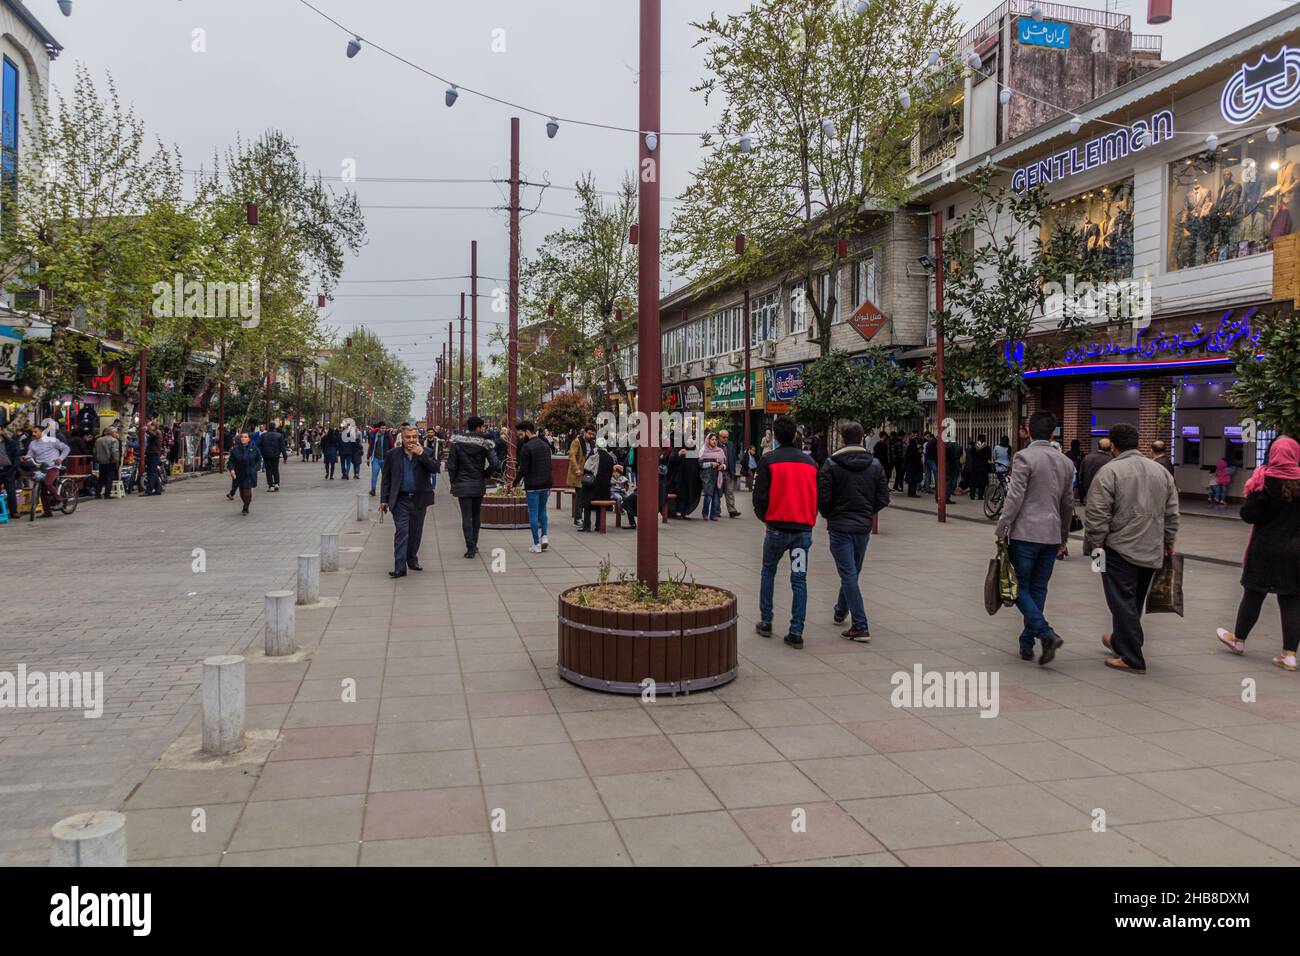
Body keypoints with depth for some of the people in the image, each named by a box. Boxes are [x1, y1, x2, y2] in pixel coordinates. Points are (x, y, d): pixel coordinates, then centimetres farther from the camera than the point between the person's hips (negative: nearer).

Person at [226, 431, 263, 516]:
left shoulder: (254, 449, -3)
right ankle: (246, 507, 31)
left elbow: (259, 460, 7)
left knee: (247, 492, -11)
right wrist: (231, 469, -13)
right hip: (239, 474, 2)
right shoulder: (235, 449, -1)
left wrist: (255, 468, -5)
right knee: (242, 493, 10)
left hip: (250, 474, -2)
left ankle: (245, 508, 6)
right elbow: (230, 461, 3)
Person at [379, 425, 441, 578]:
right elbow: (386, 478, 5)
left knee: (416, 533, 13)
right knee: (401, 532, -9)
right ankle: (400, 567, -12)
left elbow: (436, 469, -12)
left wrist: (421, 454, -19)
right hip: (400, 500, -2)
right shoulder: (392, 454, 2)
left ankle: (412, 560, 30)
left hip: (419, 500, 2)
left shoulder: (427, 453, 2)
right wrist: (384, 499, 2)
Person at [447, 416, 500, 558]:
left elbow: (451, 465, -4)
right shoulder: (484, 443, -7)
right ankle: (474, 545, 25)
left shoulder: (457, 442, -5)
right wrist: (484, 474, 4)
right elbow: (494, 464, -15)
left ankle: (470, 548, -5)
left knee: (466, 517, 0)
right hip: (479, 485, 1)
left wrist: (453, 482, 7)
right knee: (476, 516, 17)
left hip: (462, 485, -1)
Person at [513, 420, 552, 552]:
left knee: (533, 514, 0)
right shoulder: (545, 445, 10)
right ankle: (544, 536, 6)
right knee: (542, 511, 20)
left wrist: (515, 483, -4)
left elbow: (523, 469, -15)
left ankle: (537, 544, 2)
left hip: (532, 486, -7)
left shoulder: (526, 447, -13)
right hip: (545, 485, 7)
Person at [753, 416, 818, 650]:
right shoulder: (810, 461, 8)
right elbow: (817, 495, 10)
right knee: (799, 579, 4)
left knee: (768, 572, 18)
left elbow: (760, 495, -8)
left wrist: (764, 516, 10)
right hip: (804, 528, 2)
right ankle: (796, 633, 1)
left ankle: (766, 622, 21)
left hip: (777, 527, -2)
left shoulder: (768, 460, -5)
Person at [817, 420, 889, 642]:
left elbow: (822, 497, -13)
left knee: (849, 575, -4)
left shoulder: (832, 464, -10)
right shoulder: (875, 464, 2)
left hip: (840, 526, -5)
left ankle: (860, 627, -10)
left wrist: (828, 516, 6)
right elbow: (883, 498, 1)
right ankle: (841, 610, 42)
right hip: (864, 527, 5)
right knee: (853, 572, 22)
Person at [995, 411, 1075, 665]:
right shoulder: (1066, 462, 10)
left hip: (1025, 533, -6)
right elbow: (1067, 504, 17)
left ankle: (1046, 633, -16)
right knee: (1038, 589, 11)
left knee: (1019, 587, 0)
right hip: (1051, 535, 6)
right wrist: (1064, 536, 27)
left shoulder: (1024, 457, -10)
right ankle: (1026, 644, 16)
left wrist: (1001, 530, -8)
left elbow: (1015, 498, -15)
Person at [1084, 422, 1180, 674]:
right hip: (1152, 551, 7)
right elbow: (1172, 513, 14)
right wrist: (1168, 543, 22)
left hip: (1120, 549, -7)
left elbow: (1097, 515, -14)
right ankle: (1119, 641, 35)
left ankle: (1132, 659, 0)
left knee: (1123, 603, -1)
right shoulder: (1161, 471, 9)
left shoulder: (1109, 471, -11)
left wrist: (1094, 545, -5)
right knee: (1135, 602, 19)